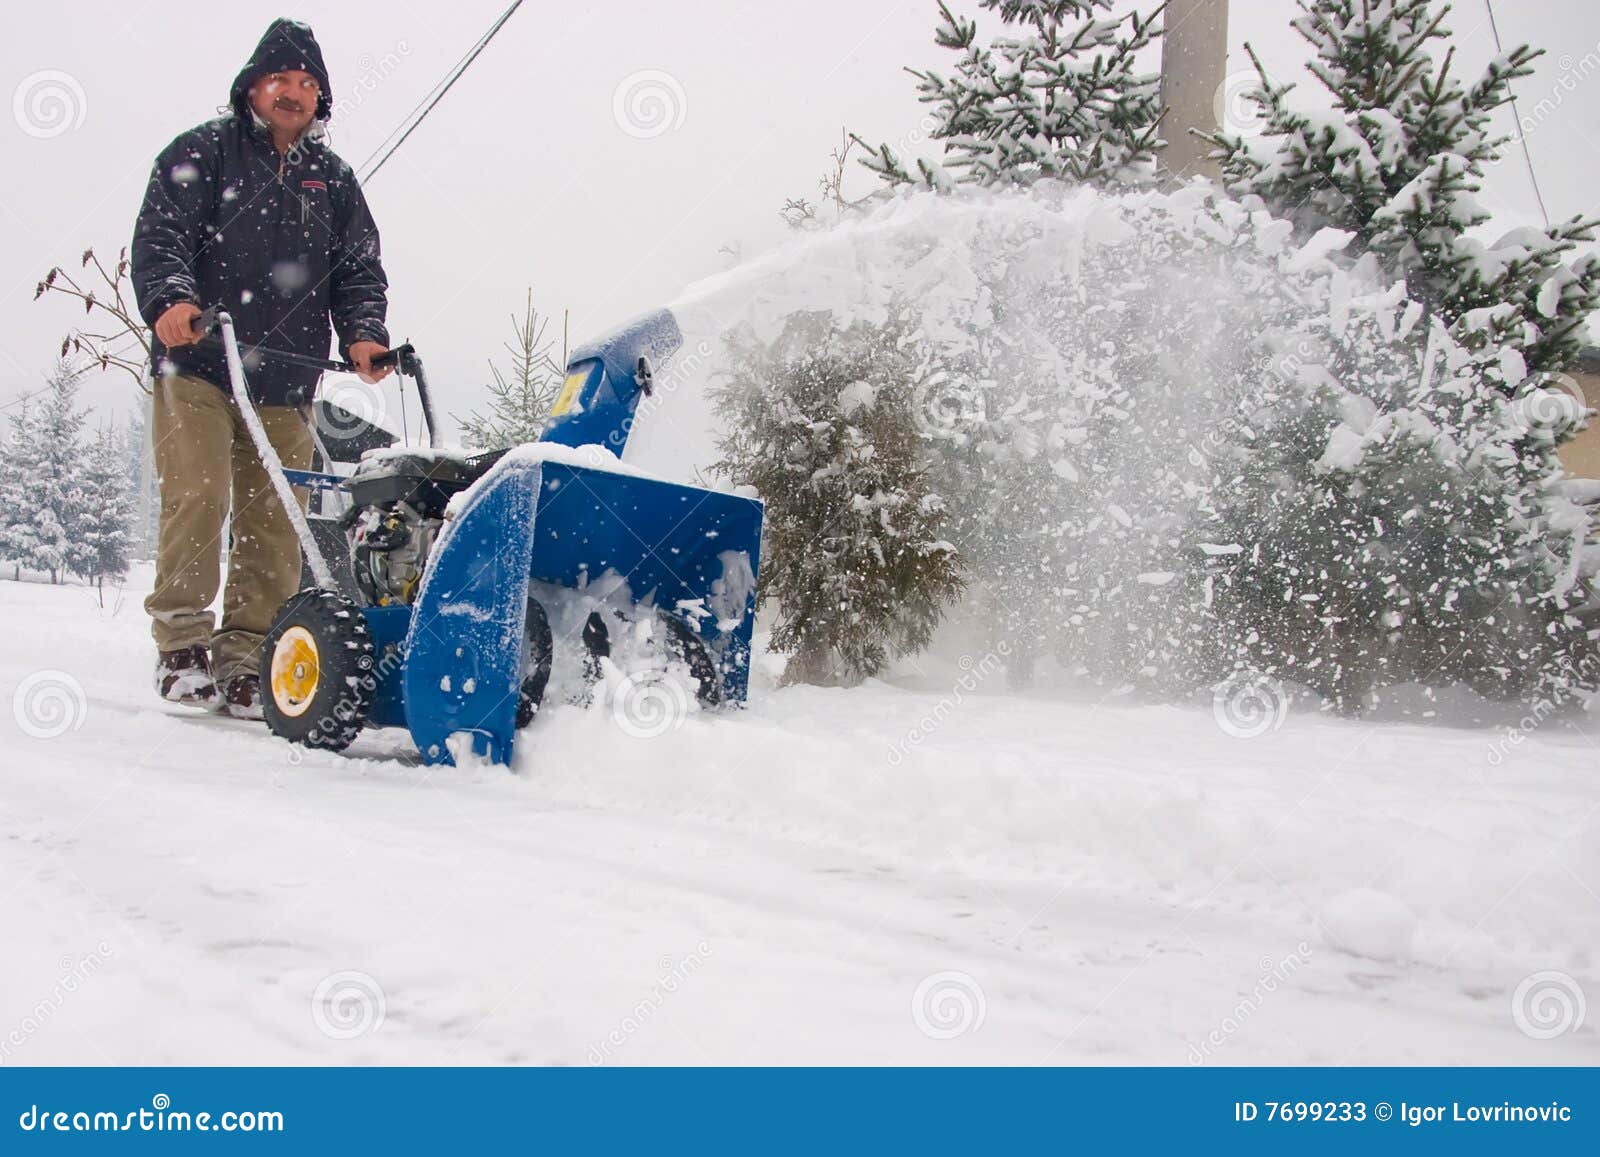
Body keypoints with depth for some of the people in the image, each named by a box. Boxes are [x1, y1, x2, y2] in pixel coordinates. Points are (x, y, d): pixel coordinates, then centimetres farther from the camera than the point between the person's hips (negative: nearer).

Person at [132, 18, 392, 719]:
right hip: (198, 369, -3)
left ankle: (245, 661, 4)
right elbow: (159, 234, -3)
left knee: (274, 524, -2)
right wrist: (170, 299, -23)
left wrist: (363, 333, -8)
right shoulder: (204, 152, 9)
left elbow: (359, 270, 12)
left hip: (284, 388, 3)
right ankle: (182, 646, 0)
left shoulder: (335, 181, 19)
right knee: (198, 499, -12)